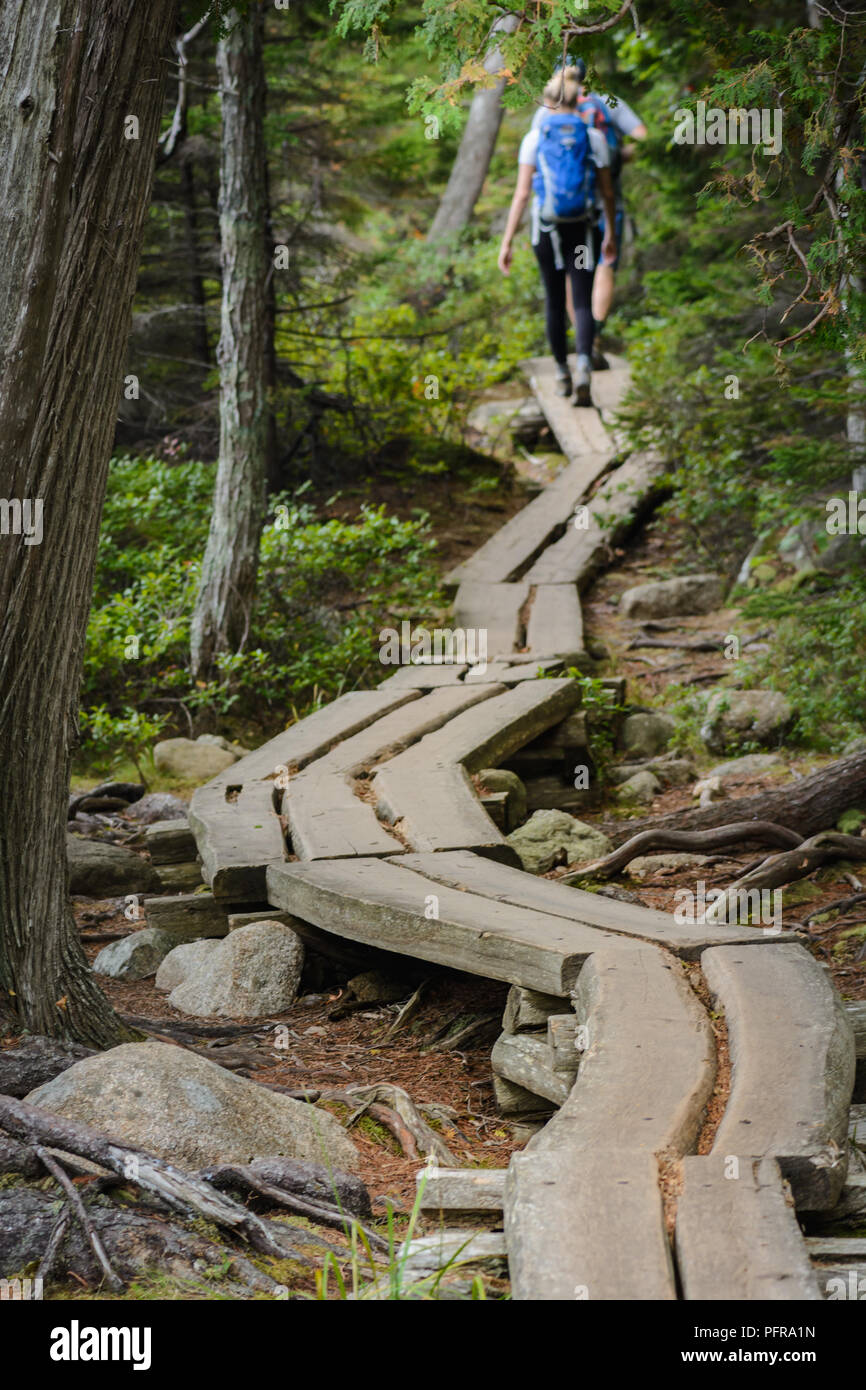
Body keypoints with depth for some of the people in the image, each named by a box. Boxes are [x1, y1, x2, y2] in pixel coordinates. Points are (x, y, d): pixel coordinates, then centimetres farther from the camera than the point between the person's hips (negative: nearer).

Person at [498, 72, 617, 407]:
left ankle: (562, 373, 26)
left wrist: (507, 243, -6)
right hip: (582, 229, 0)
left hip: (547, 230, 0)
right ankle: (584, 365, -25)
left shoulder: (534, 138, -4)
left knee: (554, 301, 17)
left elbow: (522, 194, -8)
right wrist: (610, 234, 19)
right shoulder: (594, 138, -1)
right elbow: (607, 193, 5)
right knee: (582, 303, 1)